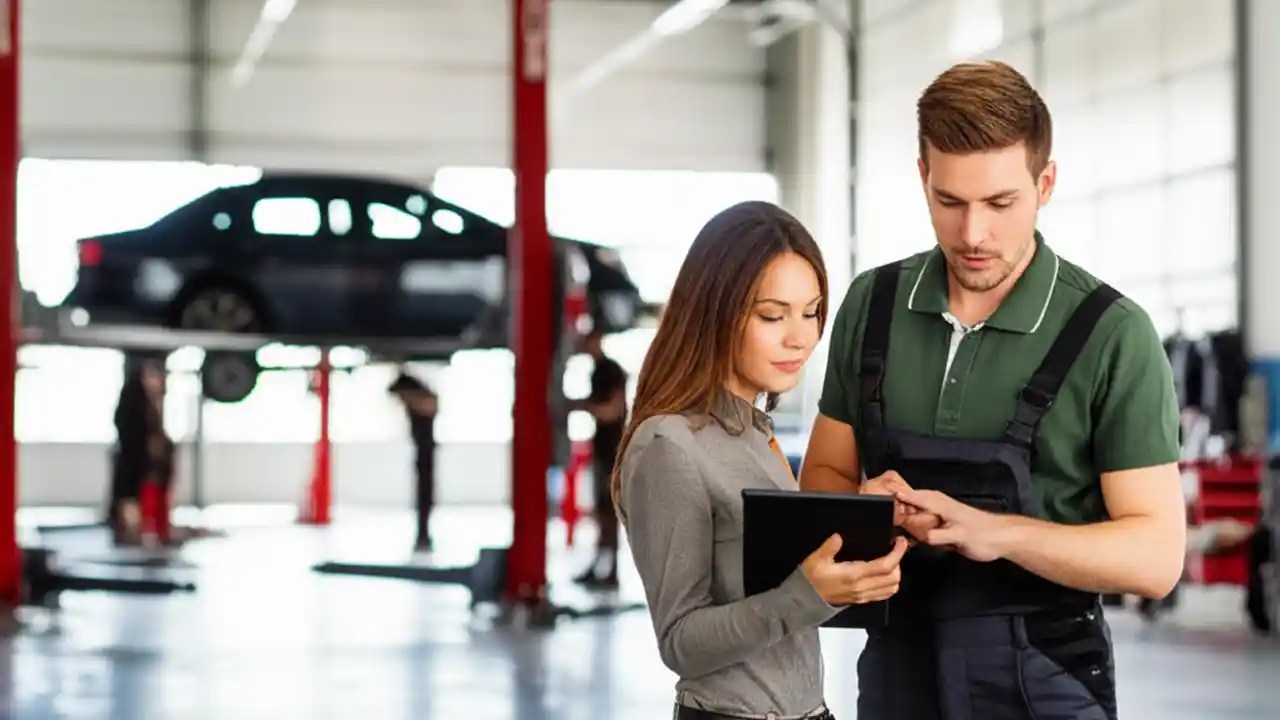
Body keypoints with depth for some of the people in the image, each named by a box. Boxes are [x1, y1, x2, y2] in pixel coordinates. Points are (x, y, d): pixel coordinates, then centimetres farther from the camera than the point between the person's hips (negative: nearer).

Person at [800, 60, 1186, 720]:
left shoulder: (1111, 335, -13)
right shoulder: (871, 304, -1)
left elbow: (1156, 556, -15)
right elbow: (823, 478, 8)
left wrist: (997, 532, -29)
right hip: (895, 664, 4)